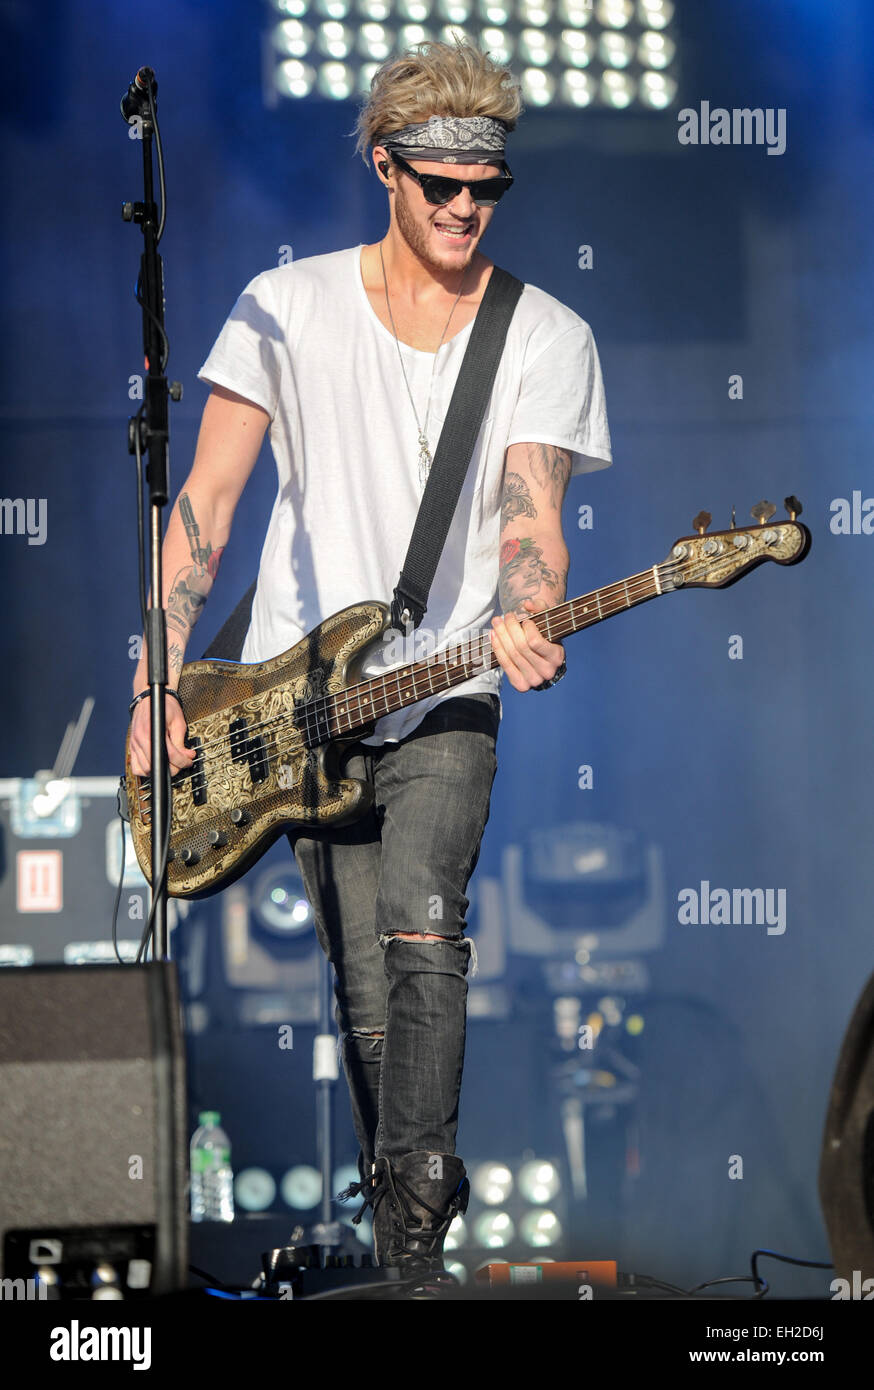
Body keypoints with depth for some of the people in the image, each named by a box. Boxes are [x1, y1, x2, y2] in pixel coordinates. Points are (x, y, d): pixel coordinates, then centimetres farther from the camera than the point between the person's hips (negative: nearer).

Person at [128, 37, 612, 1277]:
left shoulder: (547, 338, 3)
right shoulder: (289, 306, 4)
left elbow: (530, 522, -6)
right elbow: (205, 502, 3)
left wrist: (525, 624, -29)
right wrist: (158, 685, -4)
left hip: (447, 697, -1)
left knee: (419, 921, -25)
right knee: (365, 990, 0)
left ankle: (414, 1198, -23)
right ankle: (410, 1240, 14)